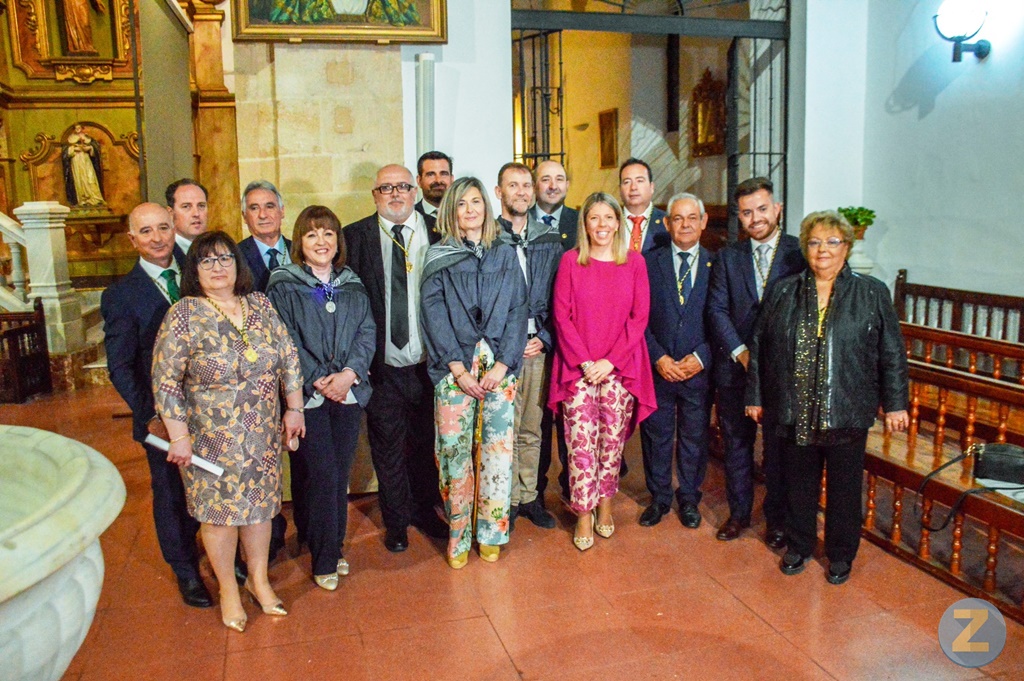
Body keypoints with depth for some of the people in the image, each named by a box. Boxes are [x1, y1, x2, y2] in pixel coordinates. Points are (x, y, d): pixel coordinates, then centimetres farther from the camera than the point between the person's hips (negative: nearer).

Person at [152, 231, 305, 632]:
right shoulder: (184, 315, -11)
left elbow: (288, 357, 7)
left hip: (263, 435, 4)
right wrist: (179, 436, -14)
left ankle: (259, 579, 33)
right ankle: (228, 590, 28)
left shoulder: (260, 306, 2)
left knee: (260, 504, 14)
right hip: (211, 438, -3)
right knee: (219, 510, 8)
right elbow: (165, 380, -12)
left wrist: (294, 408, 4)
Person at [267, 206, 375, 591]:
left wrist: (349, 373, -12)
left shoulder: (353, 287, 11)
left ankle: (334, 547, 25)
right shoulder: (283, 286, -1)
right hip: (307, 395, -4)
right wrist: (319, 380, -16)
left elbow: (367, 333, 4)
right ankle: (324, 561, 10)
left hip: (348, 392, 4)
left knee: (341, 473, 9)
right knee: (322, 475, -5)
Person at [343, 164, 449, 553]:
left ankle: (424, 510, 37)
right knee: (388, 447, 12)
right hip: (382, 364, -1)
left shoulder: (437, 233, 1)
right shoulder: (355, 237, -1)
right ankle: (396, 521, 30)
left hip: (427, 361, 1)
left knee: (425, 442, 17)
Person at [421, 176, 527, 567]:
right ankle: (458, 535, 14)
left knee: (498, 449, 0)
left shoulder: (505, 256, 12)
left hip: (499, 365, 1)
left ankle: (491, 533, 16)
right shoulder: (438, 258, 7)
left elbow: (517, 312, 6)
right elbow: (434, 315, -1)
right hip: (453, 368, -1)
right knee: (454, 449, -1)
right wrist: (458, 368, -10)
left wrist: (503, 364, -7)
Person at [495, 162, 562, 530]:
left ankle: (529, 497, 24)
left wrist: (544, 339, -2)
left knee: (532, 430, 12)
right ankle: (509, 500, 16)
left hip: (539, 348, 4)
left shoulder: (550, 240, 10)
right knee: (504, 431, 2)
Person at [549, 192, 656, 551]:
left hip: (620, 368, 1)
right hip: (578, 368, -1)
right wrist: (584, 361, -10)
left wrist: (610, 361, -9)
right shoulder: (570, 261, 3)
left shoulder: (634, 262, 5)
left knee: (613, 440, 5)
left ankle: (605, 505, 23)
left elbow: (639, 316, 0)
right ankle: (584, 515, 9)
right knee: (581, 443, -3)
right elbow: (561, 316, -1)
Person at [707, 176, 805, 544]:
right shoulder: (727, 256, 7)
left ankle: (776, 519, 24)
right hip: (734, 367, 3)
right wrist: (740, 352, -11)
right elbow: (717, 309, 1)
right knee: (736, 444, 12)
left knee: (778, 448, 8)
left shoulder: (800, 252, -2)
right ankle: (739, 513, 29)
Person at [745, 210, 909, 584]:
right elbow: (759, 346, 6)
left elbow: (892, 353, 2)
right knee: (798, 483, 13)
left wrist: (895, 403, -1)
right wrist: (755, 396, 5)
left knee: (845, 488, 11)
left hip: (847, 414, -1)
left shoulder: (872, 293, 1)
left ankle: (841, 555, 29)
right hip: (794, 413, 1)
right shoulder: (782, 292, 5)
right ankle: (798, 546, 32)